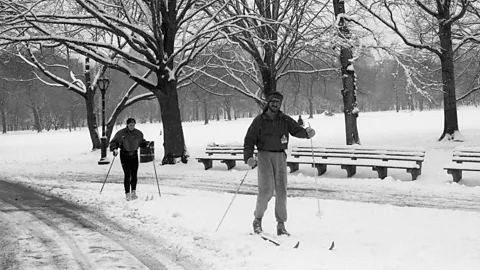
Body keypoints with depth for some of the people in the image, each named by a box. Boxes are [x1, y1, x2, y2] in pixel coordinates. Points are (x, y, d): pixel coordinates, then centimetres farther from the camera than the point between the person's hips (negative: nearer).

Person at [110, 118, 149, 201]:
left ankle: (133, 192, 19)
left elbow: (141, 142, 16)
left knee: (134, 174, 5)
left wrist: (146, 144, -3)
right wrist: (114, 149, -18)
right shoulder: (121, 133, -8)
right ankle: (127, 193, -5)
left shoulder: (138, 133, 2)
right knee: (127, 174, -9)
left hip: (134, 155, 3)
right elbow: (113, 142, -2)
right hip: (124, 155, -3)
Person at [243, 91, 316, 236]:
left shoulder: (285, 120, 8)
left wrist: (307, 132, -27)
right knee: (266, 189, -13)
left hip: (280, 156, 3)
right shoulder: (259, 120, 2)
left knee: (281, 191, -2)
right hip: (264, 155, -3)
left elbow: (297, 130, -4)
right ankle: (257, 219, 7)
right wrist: (248, 157, -14)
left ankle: (281, 225, 4)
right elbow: (249, 140, 1)